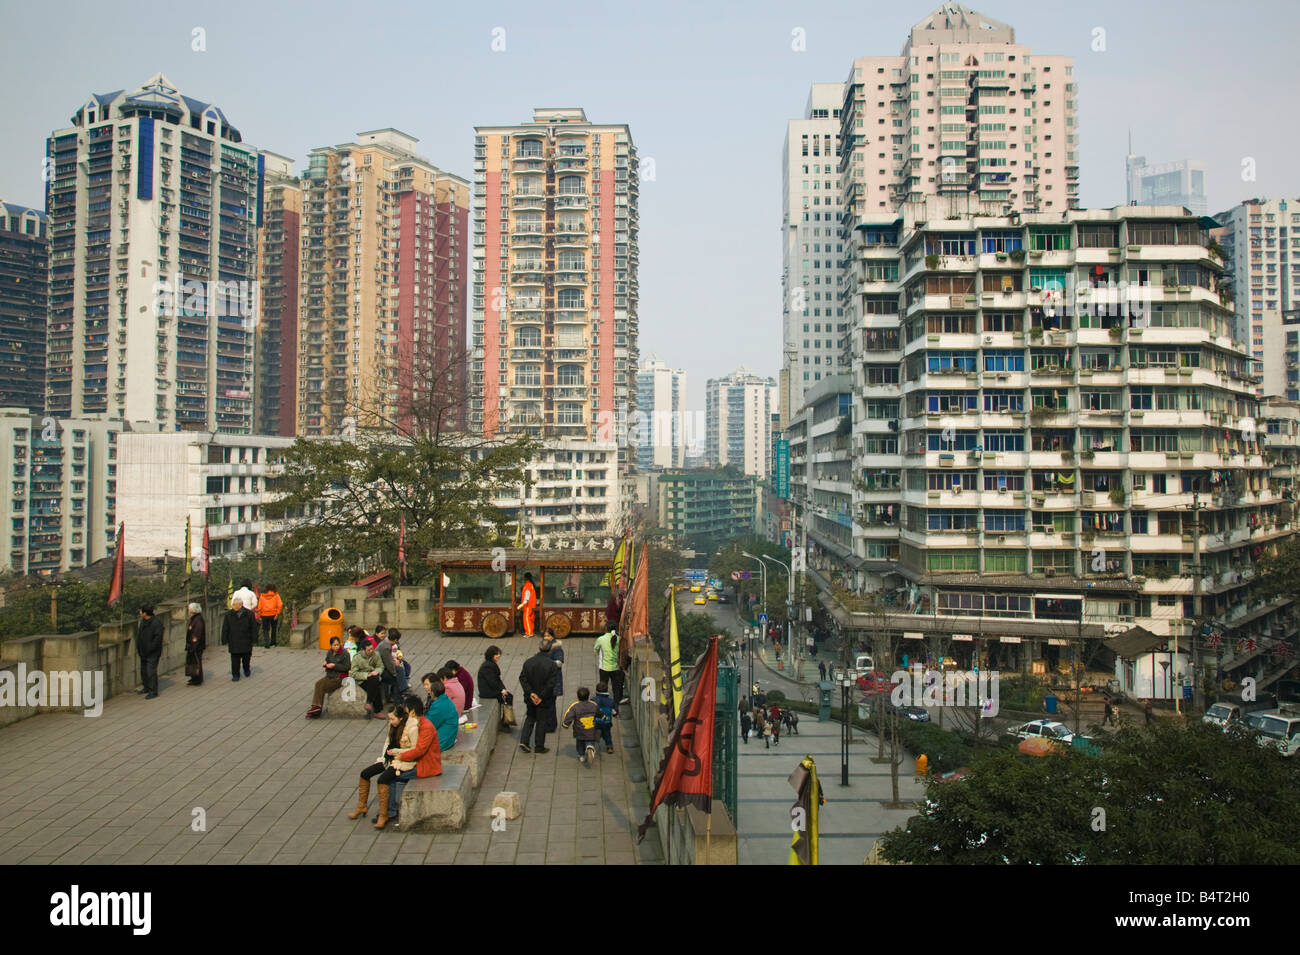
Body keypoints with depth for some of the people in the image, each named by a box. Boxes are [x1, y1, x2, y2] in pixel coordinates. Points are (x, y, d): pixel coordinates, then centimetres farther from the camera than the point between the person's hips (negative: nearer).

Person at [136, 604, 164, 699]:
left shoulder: (156, 623, -20)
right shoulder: (143, 621, 8)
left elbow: (158, 638, -22)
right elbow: (139, 633, 20)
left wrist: (150, 649, -21)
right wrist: (137, 646, 12)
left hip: (152, 653, -9)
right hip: (143, 652, 9)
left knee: (151, 672, -8)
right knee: (143, 671, 19)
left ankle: (153, 692, -1)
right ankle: (146, 688, 35)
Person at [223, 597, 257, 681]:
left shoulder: (249, 613, -5)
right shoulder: (228, 614, -1)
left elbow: (253, 627, 0)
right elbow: (225, 629, 4)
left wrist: (253, 639, -4)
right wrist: (225, 640, 0)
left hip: (246, 642, 0)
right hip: (233, 642, 0)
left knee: (246, 657, 13)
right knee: (235, 659, -1)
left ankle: (246, 670, 38)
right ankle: (235, 674, 10)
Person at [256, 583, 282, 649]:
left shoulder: (262, 596, 5)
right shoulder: (276, 595, 2)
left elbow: (259, 607, -1)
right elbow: (280, 605, -10)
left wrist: (259, 616, 4)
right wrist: (277, 613, -9)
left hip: (265, 615, 0)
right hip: (273, 614, 0)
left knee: (265, 630, 8)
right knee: (273, 629, 18)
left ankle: (266, 644, -6)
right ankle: (272, 642, 25)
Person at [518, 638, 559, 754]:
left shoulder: (528, 662, -5)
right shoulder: (552, 664, -15)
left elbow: (522, 678, -7)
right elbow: (551, 683, -18)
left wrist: (530, 693, -9)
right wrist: (541, 697, -13)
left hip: (530, 698, 3)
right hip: (544, 700, -3)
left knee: (530, 718, 22)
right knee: (542, 721, 10)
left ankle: (524, 741, 12)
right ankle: (539, 747, 19)